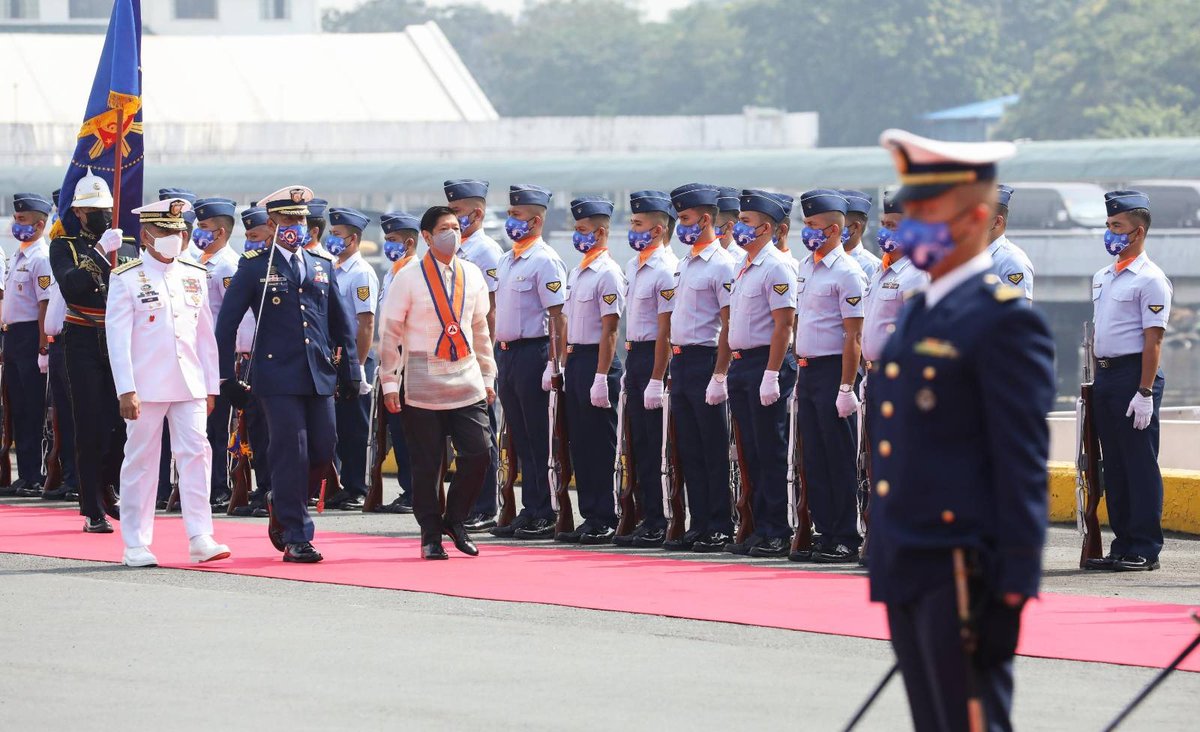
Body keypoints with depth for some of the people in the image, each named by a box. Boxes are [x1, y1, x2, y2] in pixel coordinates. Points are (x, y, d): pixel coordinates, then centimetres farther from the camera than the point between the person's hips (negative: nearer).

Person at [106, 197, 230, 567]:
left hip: (190, 385, 4)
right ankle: (136, 546, 7)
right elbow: (118, 338, -8)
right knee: (141, 461, 2)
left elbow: (205, 334, 15)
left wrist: (210, 387, 12)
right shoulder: (126, 279, -3)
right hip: (146, 386, -4)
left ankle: (200, 539, -4)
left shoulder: (195, 276, 11)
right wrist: (126, 390, -15)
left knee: (196, 454, -4)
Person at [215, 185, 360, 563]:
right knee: (292, 455, -8)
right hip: (278, 376, -5)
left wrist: (350, 368, 13)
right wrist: (227, 376, -3)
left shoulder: (322, 267, 14)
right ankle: (296, 539, -2)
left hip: (319, 375, 5)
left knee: (323, 452, 4)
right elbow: (227, 323, 1)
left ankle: (282, 507, 30)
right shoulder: (255, 267, 1)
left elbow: (340, 322, 19)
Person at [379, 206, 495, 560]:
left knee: (478, 454, -7)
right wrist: (390, 382, -4)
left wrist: (487, 375, 18)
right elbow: (390, 331, -1)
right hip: (423, 383, -4)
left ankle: (454, 518, 14)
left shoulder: (472, 275, 9)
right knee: (426, 464, 0)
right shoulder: (409, 278, -4)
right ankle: (431, 535, 11)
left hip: (466, 381, 4)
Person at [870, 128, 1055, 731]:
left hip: (964, 579, -9)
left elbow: (1022, 470, -14)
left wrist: (1011, 596, -17)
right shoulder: (916, 318, 17)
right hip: (908, 577, 9)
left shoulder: (1004, 321, -11)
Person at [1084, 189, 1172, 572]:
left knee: (1140, 464, -5)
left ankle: (1144, 549, -2)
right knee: (1113, 465, 10)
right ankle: (1122, 545, 15)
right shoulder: (1102, 277, 17)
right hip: (1105, 375, 8)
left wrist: (1145, 393, -18)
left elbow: (1153, 339, -13)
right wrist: (1098, 380, 17)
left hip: (1134, 375, -8)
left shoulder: (1150, 279, -8)